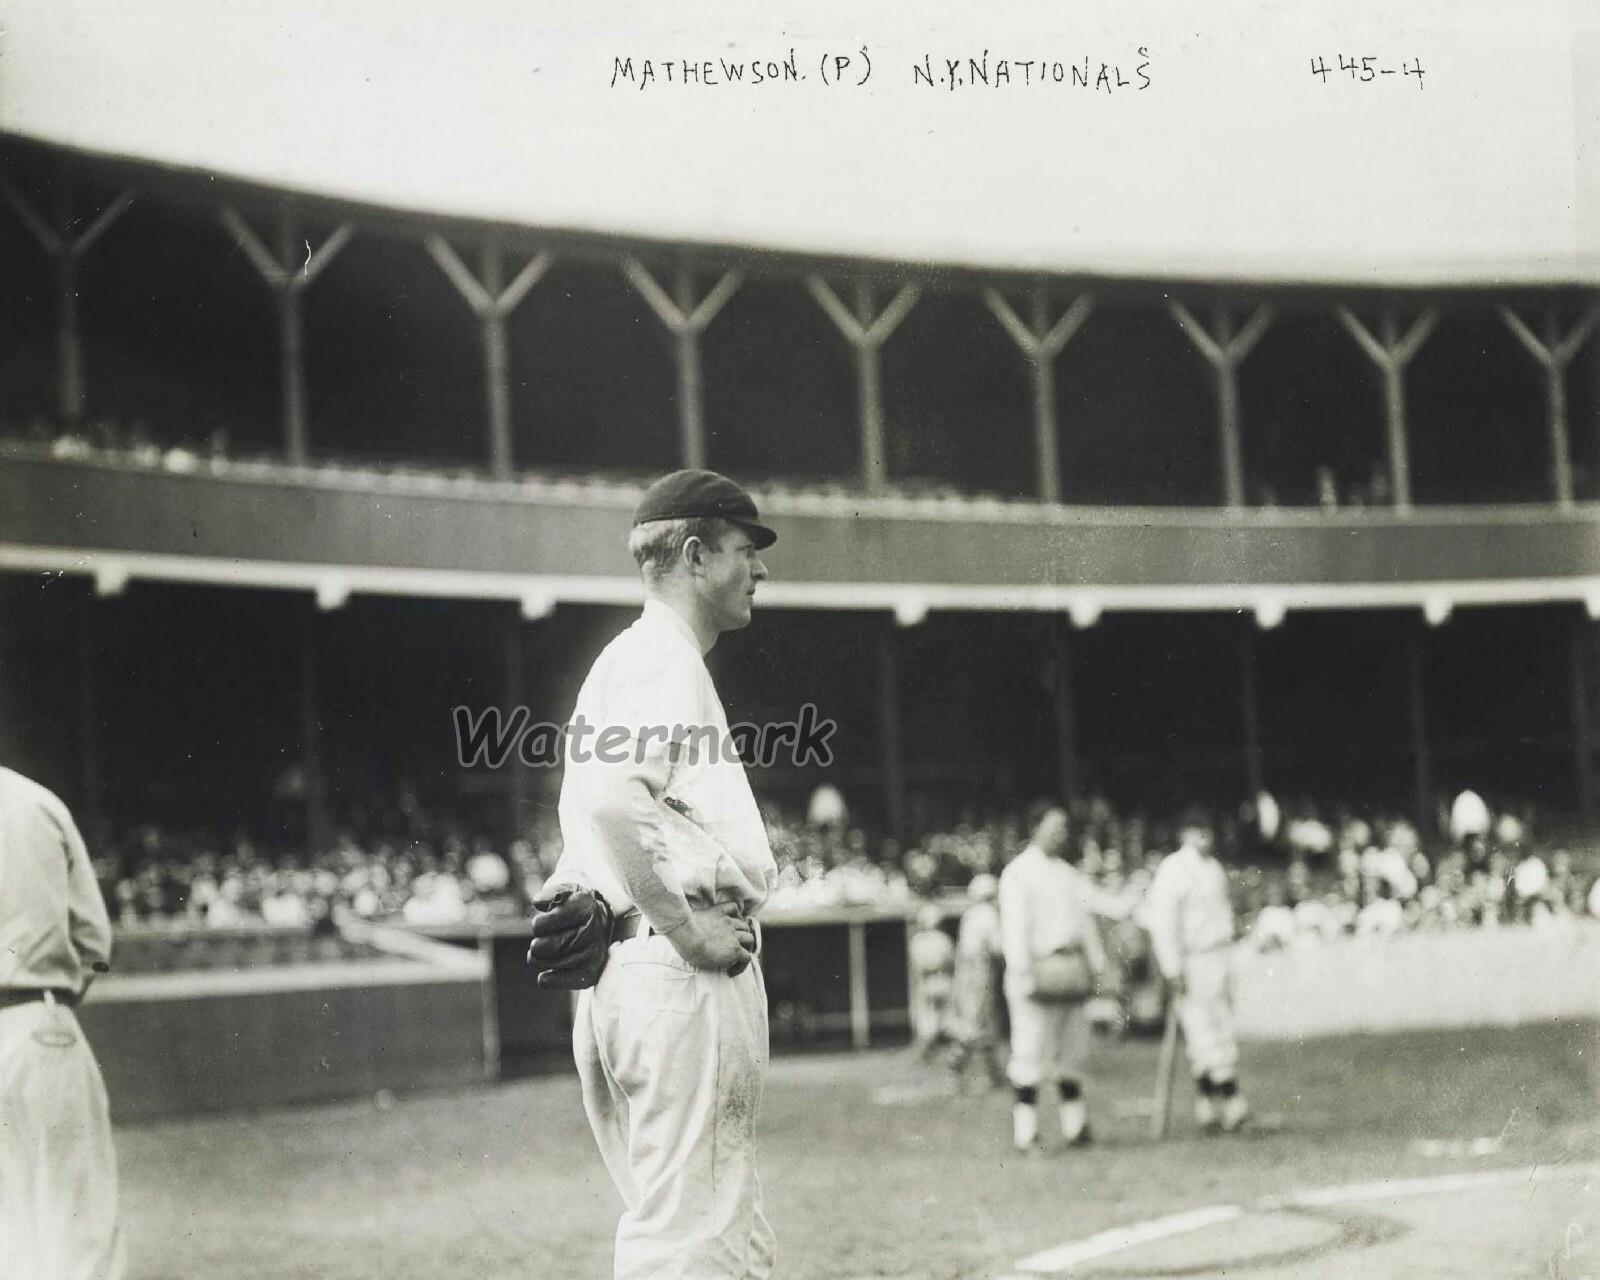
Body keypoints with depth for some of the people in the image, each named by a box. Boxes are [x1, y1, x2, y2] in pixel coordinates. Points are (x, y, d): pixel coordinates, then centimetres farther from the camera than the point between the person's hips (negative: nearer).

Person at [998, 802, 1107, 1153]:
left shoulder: (1069, 874, 18)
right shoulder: (1018, 873, -5)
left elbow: (1084, 920, 21)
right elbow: (1015, 926, -11)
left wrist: (1096, 963, 14)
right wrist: (1024, 972, -18)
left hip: (1072, 966, 7)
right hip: (1039, 967, -7)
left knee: (1073, 1052, 9)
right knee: (1031, 1054, -8)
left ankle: (1074, 1127, 16)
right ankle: (1025, 1133, -7)